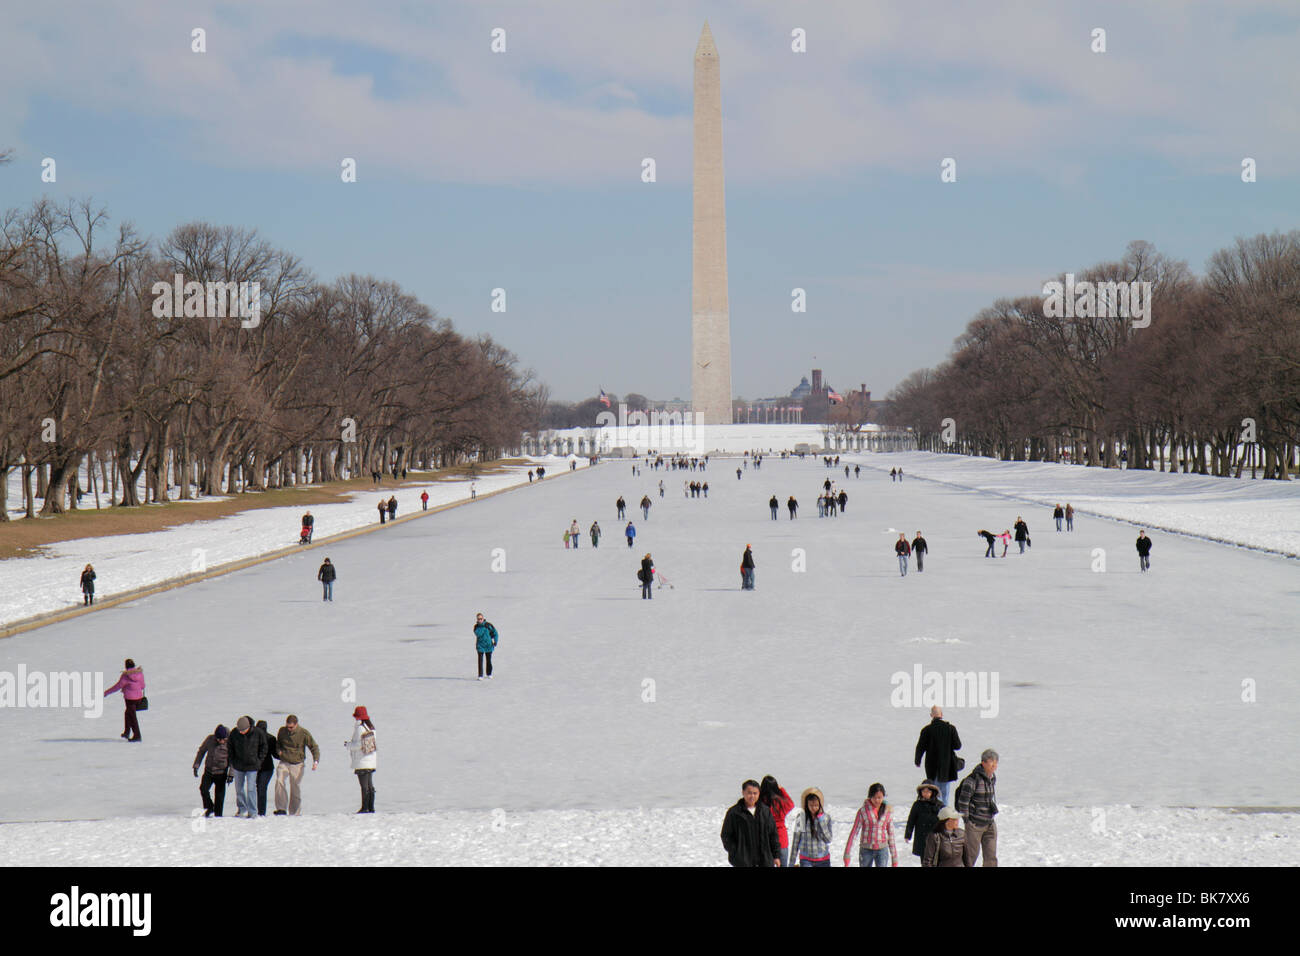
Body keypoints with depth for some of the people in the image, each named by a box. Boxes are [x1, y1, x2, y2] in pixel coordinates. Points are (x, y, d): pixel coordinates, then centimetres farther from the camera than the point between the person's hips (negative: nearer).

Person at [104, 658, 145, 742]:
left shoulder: (126, 675, -16)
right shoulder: (140, 673, 0)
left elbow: (118, 686, -12)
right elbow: (142, 686, 9)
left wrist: (106, 692, -2)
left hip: (130, 698, -6)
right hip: (139, 696, 6)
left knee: (132, 717, 2)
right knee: (128, 713, 24)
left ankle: (137, 736, 2)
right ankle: (127, 732, 30)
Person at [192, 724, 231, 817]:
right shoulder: (210, 739, -7)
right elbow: (201, 751, 7)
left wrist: (231, 774, -4)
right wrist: (196, 766, 4)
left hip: (221, 772, -1)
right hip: (209, 770, 2)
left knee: (219, 794, 1)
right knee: (203, 789, -14)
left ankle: (217, 814, 14)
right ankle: (209, 808, 8)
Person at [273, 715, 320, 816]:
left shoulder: (304, 733, -8)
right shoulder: (282, 731, 2)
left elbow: (314, 747, -1)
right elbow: (277, 743, 24)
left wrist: (315, 761, -15)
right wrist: (278, 750, 3)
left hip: (297, 764, -2)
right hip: (284, 762, 2)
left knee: (296, 789, 1)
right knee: (280, 782, -21)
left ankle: (295, 813, 14)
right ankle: (281, 808, -20)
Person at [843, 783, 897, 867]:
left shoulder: (888, 812, 2)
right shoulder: (863, 811, -5)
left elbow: (891, 835, 9)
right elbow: (854, 832, -4)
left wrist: (894, 859, 10)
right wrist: (847, 855, -9)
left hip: (882, 850, 1)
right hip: (866, 850, -1)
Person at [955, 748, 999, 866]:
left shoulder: (993, 778, 6)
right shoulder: (973, 779, -17)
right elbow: (962, 802, -15)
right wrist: (966, 821, -12)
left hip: (990, 824, 6)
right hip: (975, 824, -6)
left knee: (991, 857, 3)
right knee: (971, 854, 3)